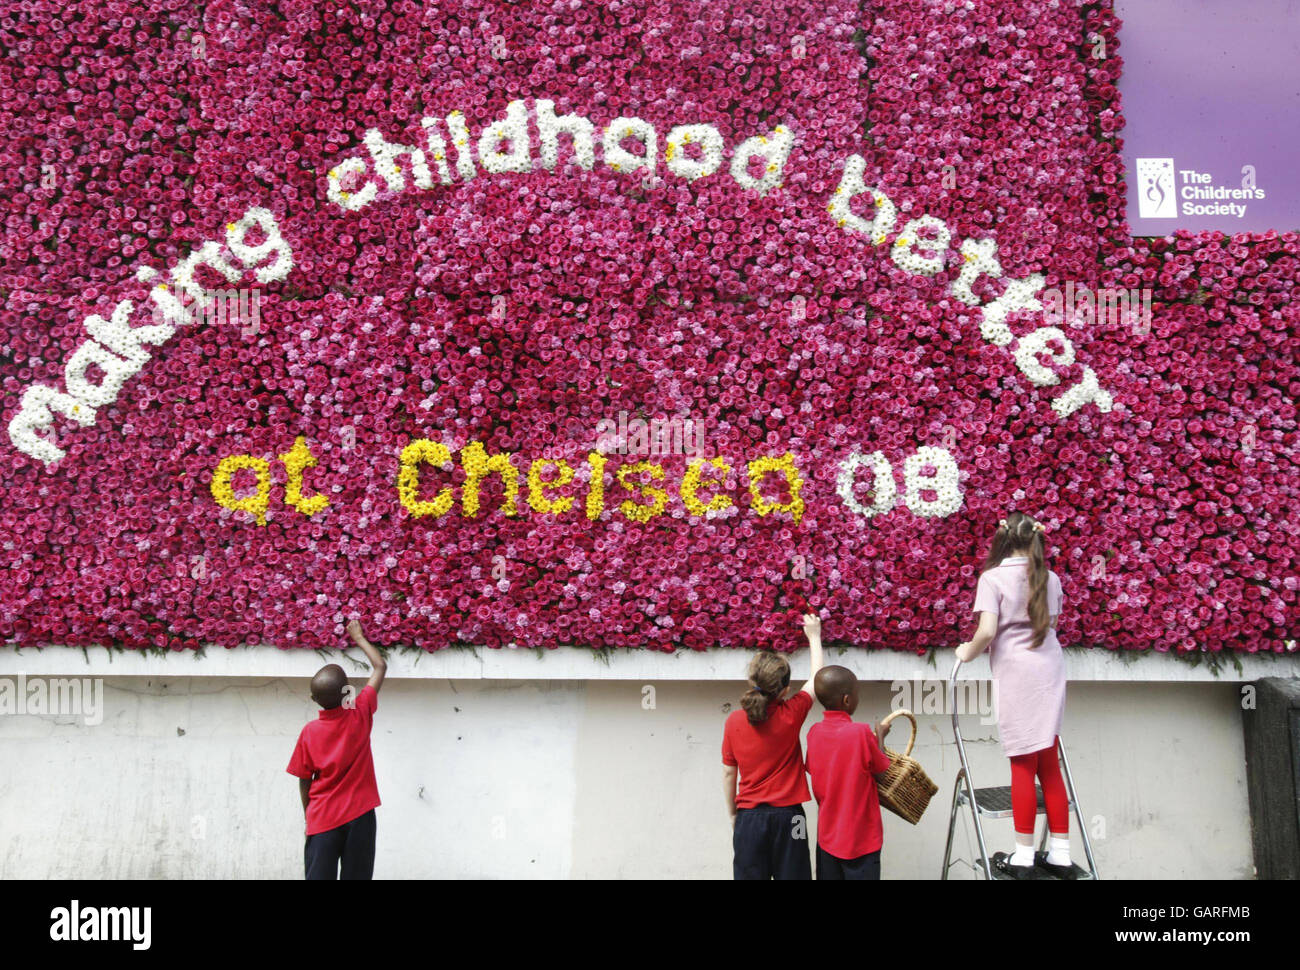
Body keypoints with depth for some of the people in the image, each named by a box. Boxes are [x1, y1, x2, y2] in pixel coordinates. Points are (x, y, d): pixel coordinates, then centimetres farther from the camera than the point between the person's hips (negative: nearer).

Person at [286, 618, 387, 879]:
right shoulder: (360, 716, -6)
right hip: (359, 816, 0)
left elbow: (304, 780, 2)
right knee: (356, 876, 4)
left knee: (319, 876, 2)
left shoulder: (309, 732, -5)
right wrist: (358, 637, 18)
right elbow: (380, 667, 6)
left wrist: (308, 819, 16)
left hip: (322, 819, 0)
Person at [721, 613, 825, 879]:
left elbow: (728, 772, 2)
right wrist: (814, 635, 21)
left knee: (750, 874, 7)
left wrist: (733, 815, 15)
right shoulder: (791, 714, -9)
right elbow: (817, 677, 8)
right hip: (787, 816, -1)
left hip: (749, 816, 1)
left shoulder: (734, 720, -5)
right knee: (791, 874, 6)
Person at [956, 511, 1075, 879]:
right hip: (1050, 670, 5)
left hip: (1016, 673, -5)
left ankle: (1024, 858, 9)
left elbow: (987, 631, -15)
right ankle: (1060, 855, 17)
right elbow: (1050, 624, 13)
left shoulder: (993, 578, -6)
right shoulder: (1049, 578, 10)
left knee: (1023, 765, 1)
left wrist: (968, 653, 2)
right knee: (1049, 766, 12)